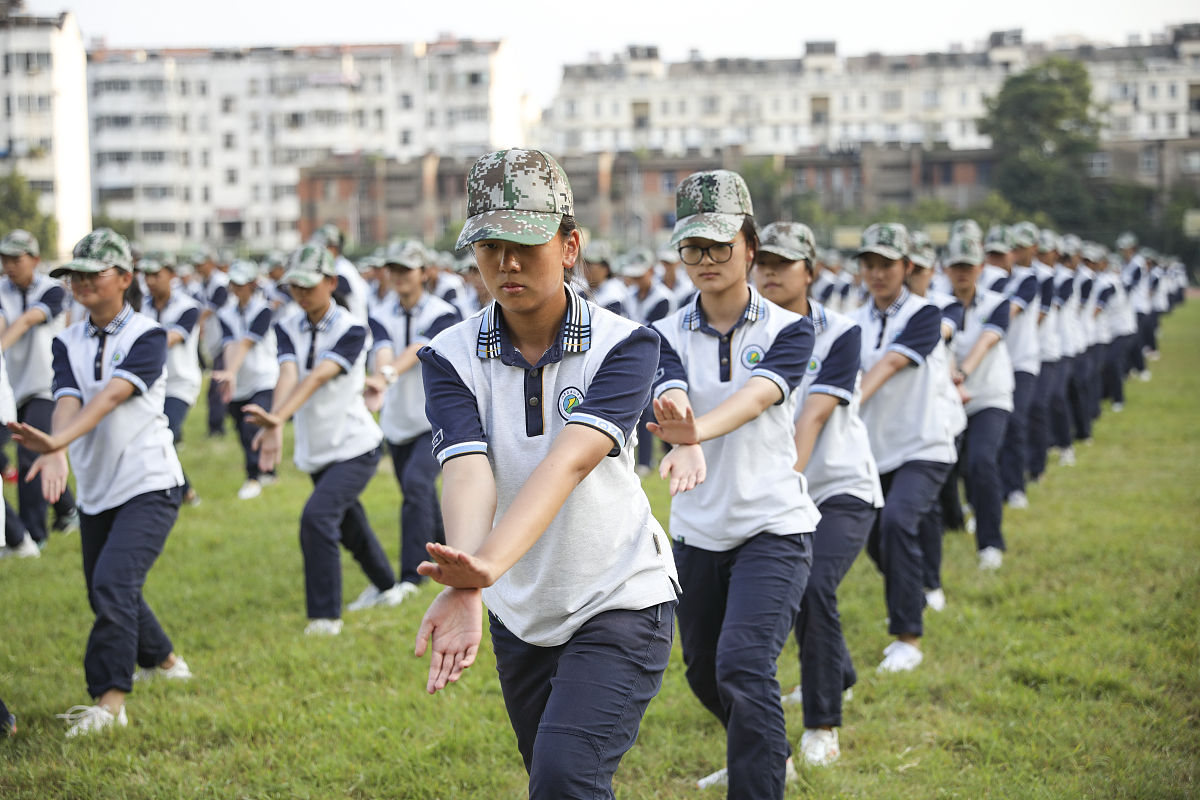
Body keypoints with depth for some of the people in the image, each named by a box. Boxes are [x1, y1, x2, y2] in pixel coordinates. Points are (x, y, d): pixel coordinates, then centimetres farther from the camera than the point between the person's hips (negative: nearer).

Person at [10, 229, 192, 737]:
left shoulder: (147, 337, -10)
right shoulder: (68, 342, 6)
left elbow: (111, 395, -26)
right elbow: (67, 399, -12)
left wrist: (58, 441, -42)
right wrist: (55, 453, -34)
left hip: (149, 488, -6)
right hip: (95, 491, 6)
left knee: (113, 585, -20)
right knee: (104, 594, 16)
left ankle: (109, 700, -18)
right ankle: (163, 661, 40)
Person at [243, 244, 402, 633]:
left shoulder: (351, 330, -16)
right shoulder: (288, 327, -2)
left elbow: (317, 377, -32)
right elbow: (287, 374, -20)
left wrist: (277, 416, -48)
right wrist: (275, 425, -40)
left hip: (355, 447, -6)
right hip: (317, 452, 6)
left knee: (317, 516, -23)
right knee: (349, 525, 19)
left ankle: (325, 615, -16)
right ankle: (386, 586, 46)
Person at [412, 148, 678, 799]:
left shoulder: (623, 345, -15)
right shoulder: (451, 358, -7)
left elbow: (571, 460, -31)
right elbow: (467, 471, -24)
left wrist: (491, 564, -48)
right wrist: (466, 587, -45)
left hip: (621, 600, -4)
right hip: (520, 614, 4)